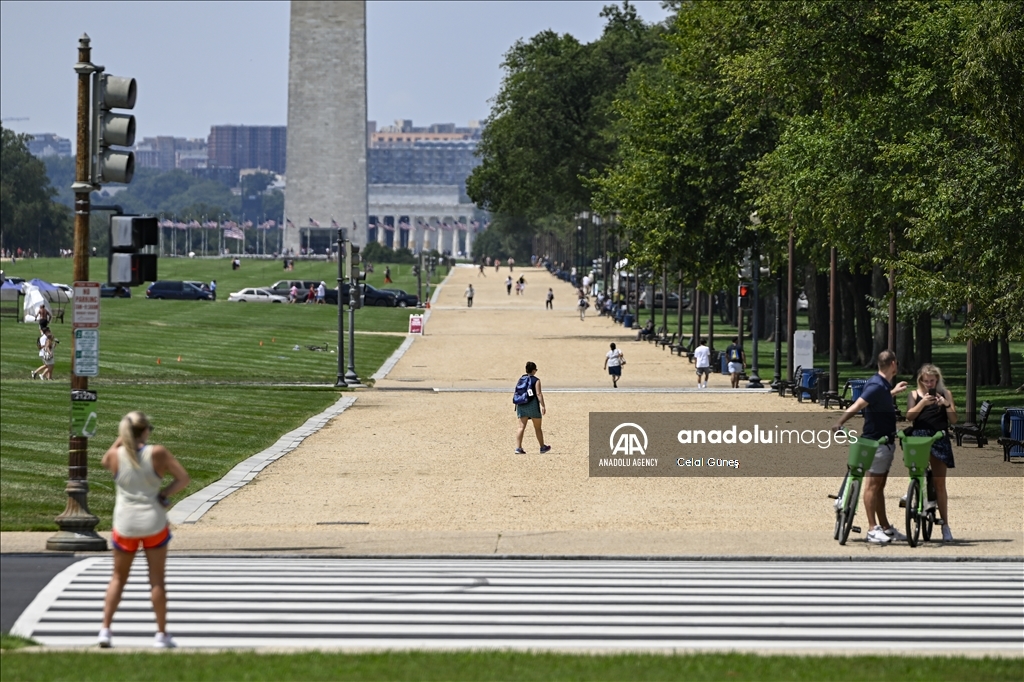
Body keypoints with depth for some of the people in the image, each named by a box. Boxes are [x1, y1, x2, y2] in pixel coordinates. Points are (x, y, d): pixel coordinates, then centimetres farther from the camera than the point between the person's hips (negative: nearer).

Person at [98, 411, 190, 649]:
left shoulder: (116, 455, -6)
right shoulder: (158, 453, -10)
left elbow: (105, 462, 19)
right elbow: (183, 478, -9)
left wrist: (121, 439, 10)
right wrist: (166, 492, -4)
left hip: (125, 524, 2)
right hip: (153, 522, -2)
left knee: (118, 578, 14)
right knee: (157, 580, 7)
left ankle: (105, 629, 6)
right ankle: (161, 634, 9)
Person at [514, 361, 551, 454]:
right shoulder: (536, 380, -6)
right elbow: (538, 394, -13)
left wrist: (516, 408, 18)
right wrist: (543, 406, -12)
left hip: (521, 404, 4)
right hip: (532, 404, -4)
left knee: (521, 427, -1)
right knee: (537, 428, 10)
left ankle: (518, 447, -14)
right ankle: (542, 447, 23)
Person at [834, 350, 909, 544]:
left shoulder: (883, 385, 9)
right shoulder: (876, 386, -20)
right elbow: (857, 406, -29)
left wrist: (893, 392, 40)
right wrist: (839, 424, -39)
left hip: (886, 442, 10)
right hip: (875, 442, -10)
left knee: (880, 485, 14)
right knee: (872, 484, -6)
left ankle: (885, 527, 19)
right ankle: (873, 529, -6)